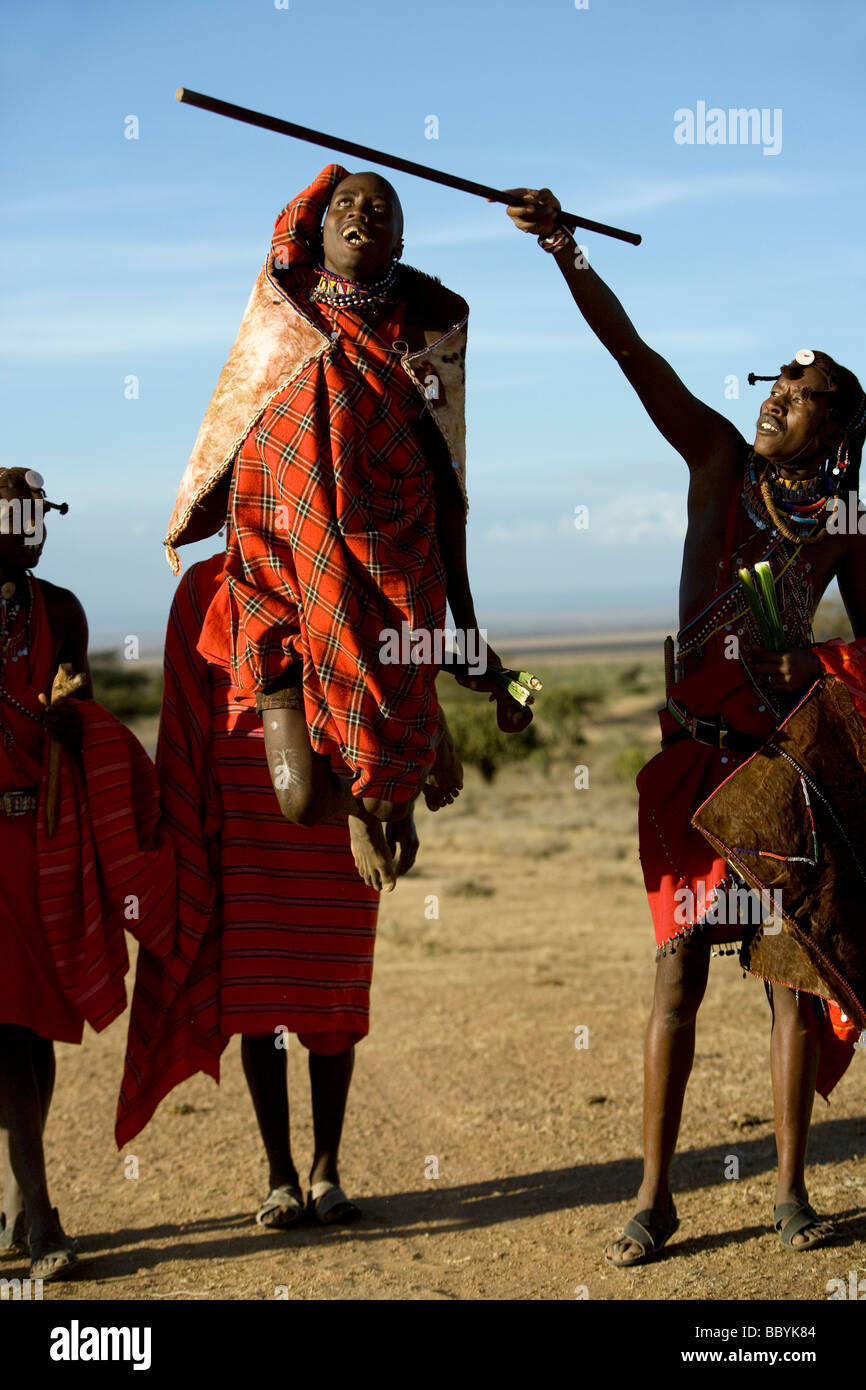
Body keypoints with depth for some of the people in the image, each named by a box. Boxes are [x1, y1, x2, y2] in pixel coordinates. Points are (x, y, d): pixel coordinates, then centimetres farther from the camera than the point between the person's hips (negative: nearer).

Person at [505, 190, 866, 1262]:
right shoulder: (718, 460, 2)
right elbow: (632, 352, -7)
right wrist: (566, 254, -15)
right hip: (698, 752, -1)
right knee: (680, 960, -2)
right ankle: (654, 1195, 4)